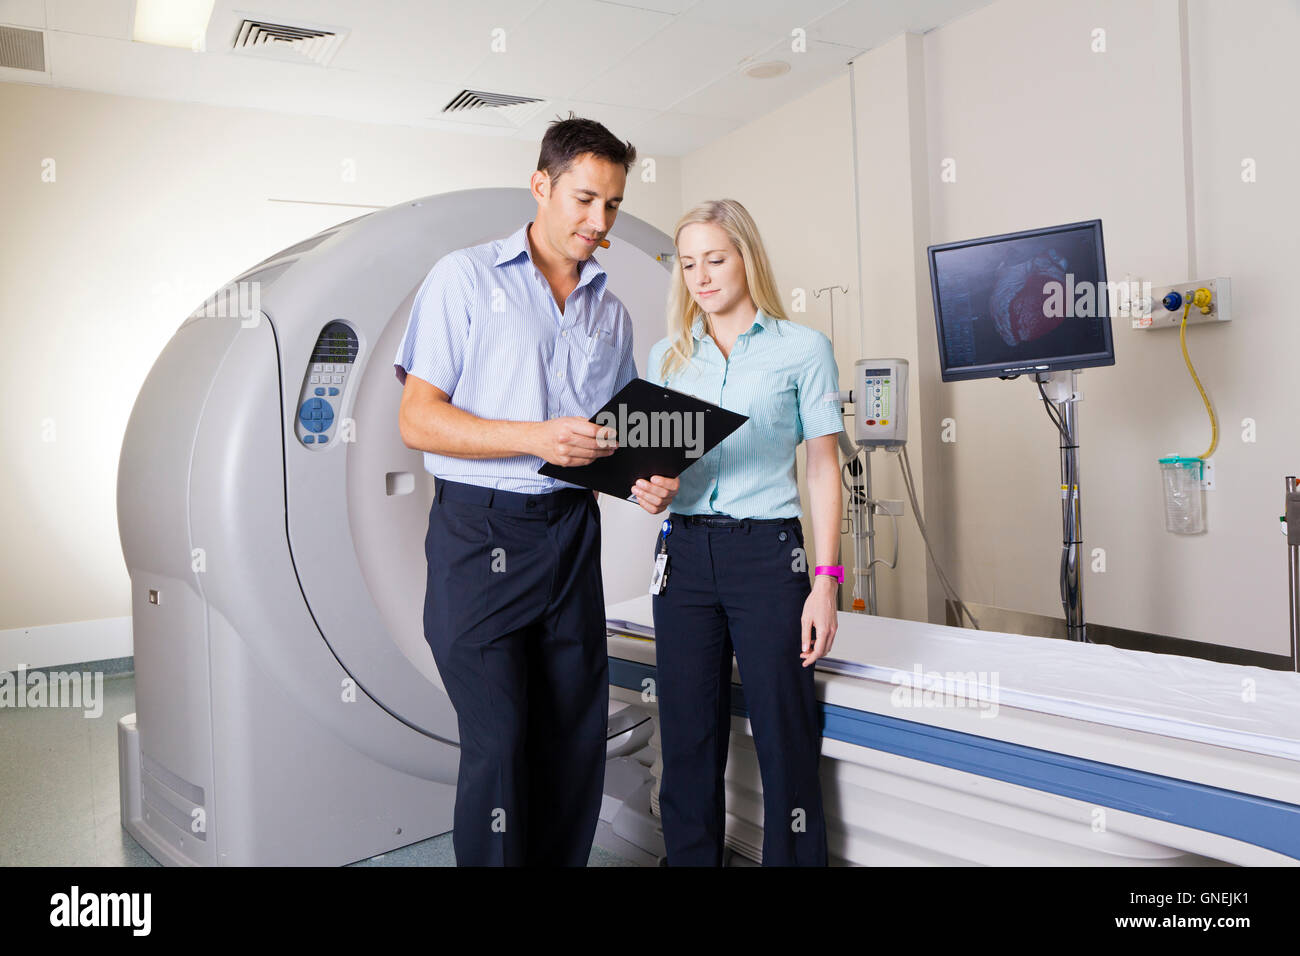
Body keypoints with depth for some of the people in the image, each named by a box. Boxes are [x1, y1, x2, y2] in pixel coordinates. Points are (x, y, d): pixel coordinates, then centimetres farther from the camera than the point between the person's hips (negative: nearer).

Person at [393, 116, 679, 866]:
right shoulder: (466, 278, 0)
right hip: (481, 531, -5)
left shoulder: (612, 312, 15)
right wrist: (537, 438, -19)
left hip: (570, 530, 5)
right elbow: (417, 419, -7)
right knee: (499, 741, -4)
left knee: (577, 735, 8)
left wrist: (644, 480, -4)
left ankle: (560, 861, 25)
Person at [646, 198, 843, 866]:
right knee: (687, 740, 8)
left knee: (785, 741, 0)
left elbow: (823, 468, 1)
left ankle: (794, 858, 17)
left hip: (766, 551, -3)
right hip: (682, 553, 4)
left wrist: (825, 582, -7)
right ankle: (689, 858, 23)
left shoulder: (802, 348, 2)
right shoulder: (667, 357, 13)